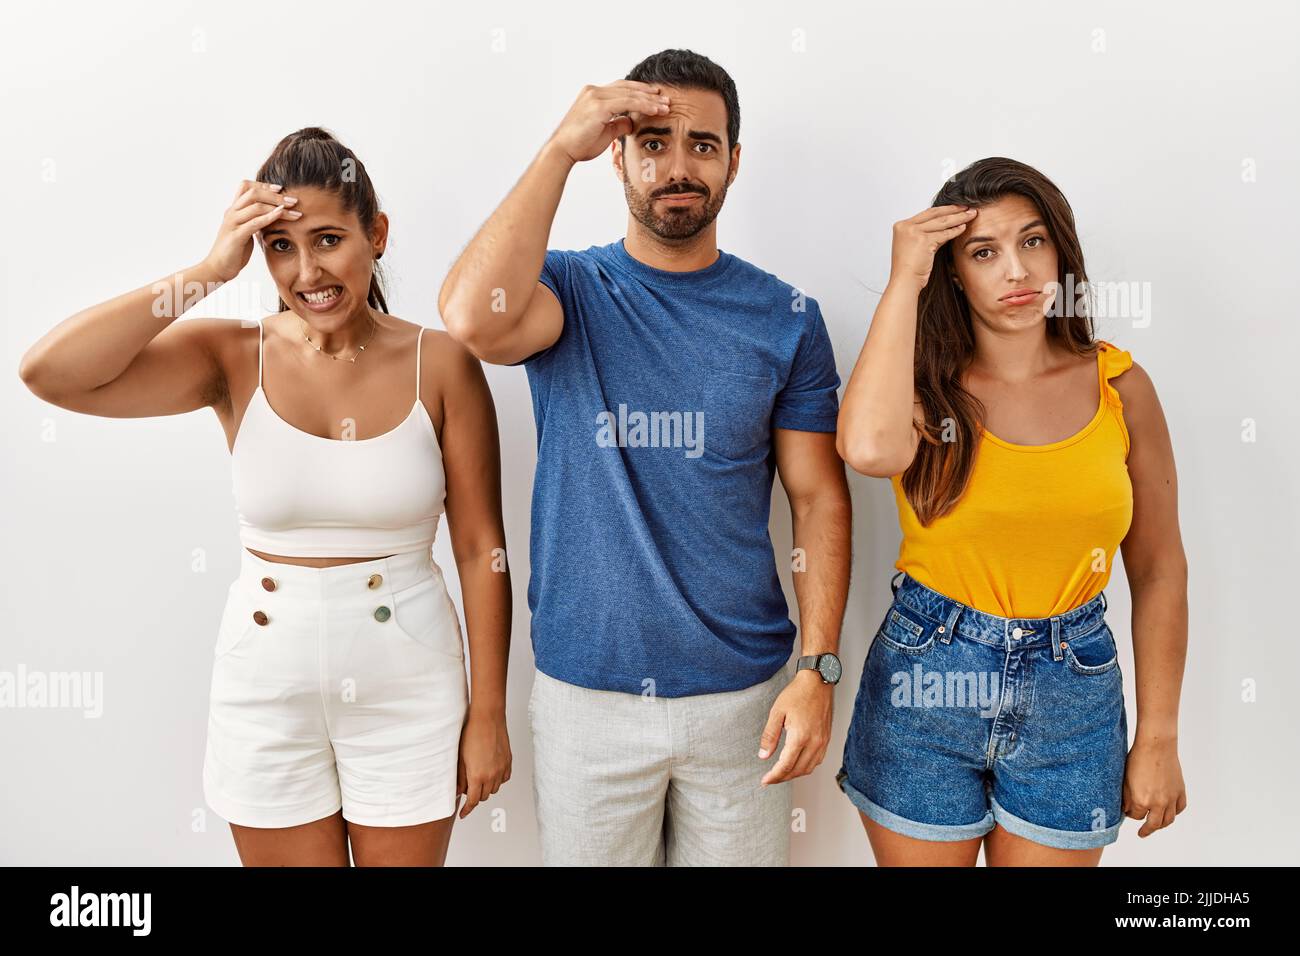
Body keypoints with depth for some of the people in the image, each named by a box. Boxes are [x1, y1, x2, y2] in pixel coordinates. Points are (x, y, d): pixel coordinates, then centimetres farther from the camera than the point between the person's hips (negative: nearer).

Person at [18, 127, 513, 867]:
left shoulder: (441, 364, -10)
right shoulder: (234, 357, -6)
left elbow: (483, 549, -7)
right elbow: (48, 372, -19)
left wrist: (489, 713, -4)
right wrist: (209, 272, -19)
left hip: (407, 691, -1)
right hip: (267, 690, 1)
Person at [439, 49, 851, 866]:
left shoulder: (786, 318, -1)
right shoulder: (570, 289, -3)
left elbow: (819, 496, -1)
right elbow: (474, 318, -26)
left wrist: (818, 670, -8)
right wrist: (563, 148, -20)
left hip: (741, 693, 1)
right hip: (585, 693, 0)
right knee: (589, 854, 18)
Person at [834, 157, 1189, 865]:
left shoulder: (1118, 385, -2)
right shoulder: (926, 385, -7)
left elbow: (1158, 568, 3)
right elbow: (869, 449, -33)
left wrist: (1158, 739, 3)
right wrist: (904, 281, -22)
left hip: (1073, 693, 2)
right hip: (925, 684, -1)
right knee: (923, 852, 16)